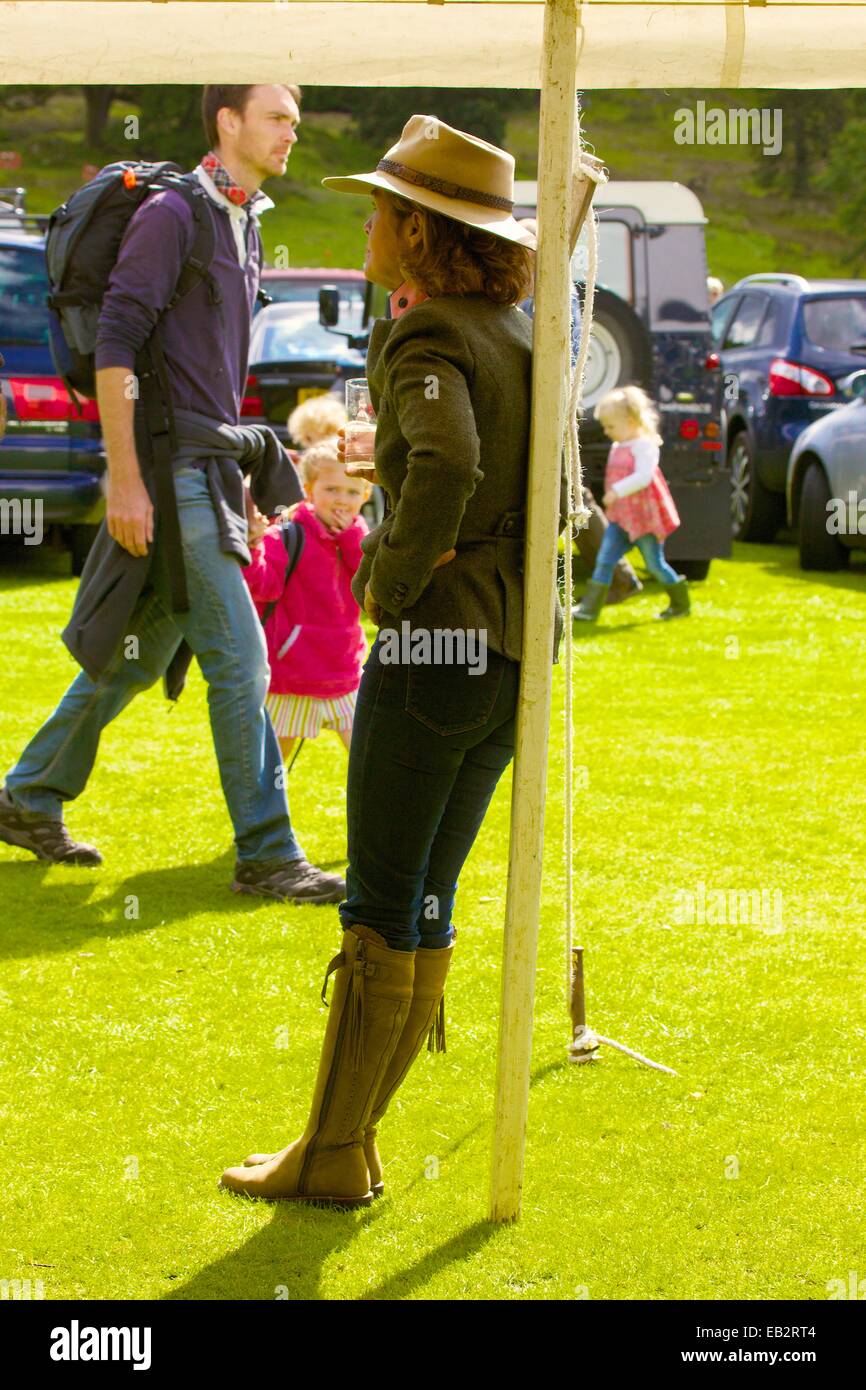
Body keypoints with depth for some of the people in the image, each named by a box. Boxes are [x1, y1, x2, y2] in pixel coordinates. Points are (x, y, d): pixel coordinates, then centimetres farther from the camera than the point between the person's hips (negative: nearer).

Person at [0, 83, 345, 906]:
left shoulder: (245, 223, 16)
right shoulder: (171, 215, -12)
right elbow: (116, 343, -16)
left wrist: (243, 474, 21)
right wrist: (125, 479, -20)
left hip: (213, 466, 9)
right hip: (171, 465, -9)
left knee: (140, 653, 14)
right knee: (239, 659, -8)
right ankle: (266, 855, -2)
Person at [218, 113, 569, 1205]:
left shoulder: (427, 341, -14)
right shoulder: (515, 338, 12)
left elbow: (447, 466, -33)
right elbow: (551, 502, 20)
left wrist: (390, 583, -20)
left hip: (432, 646, -8)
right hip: (514, 653, 8)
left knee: (380, 909, -1)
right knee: (425, 908, 12)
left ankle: (332, 1156, 5)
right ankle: (350, 1137, 18)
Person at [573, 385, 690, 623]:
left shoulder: (644, 446, -15)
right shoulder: (617, 447, 12)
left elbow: (643, 476, -28)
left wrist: (616, 491, -34)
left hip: (645, 517, -8)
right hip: (620, 517, 8)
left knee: (655, 564, 4)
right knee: (604, 560, -4)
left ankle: (681, 603, 23)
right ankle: (589, 608, -7)